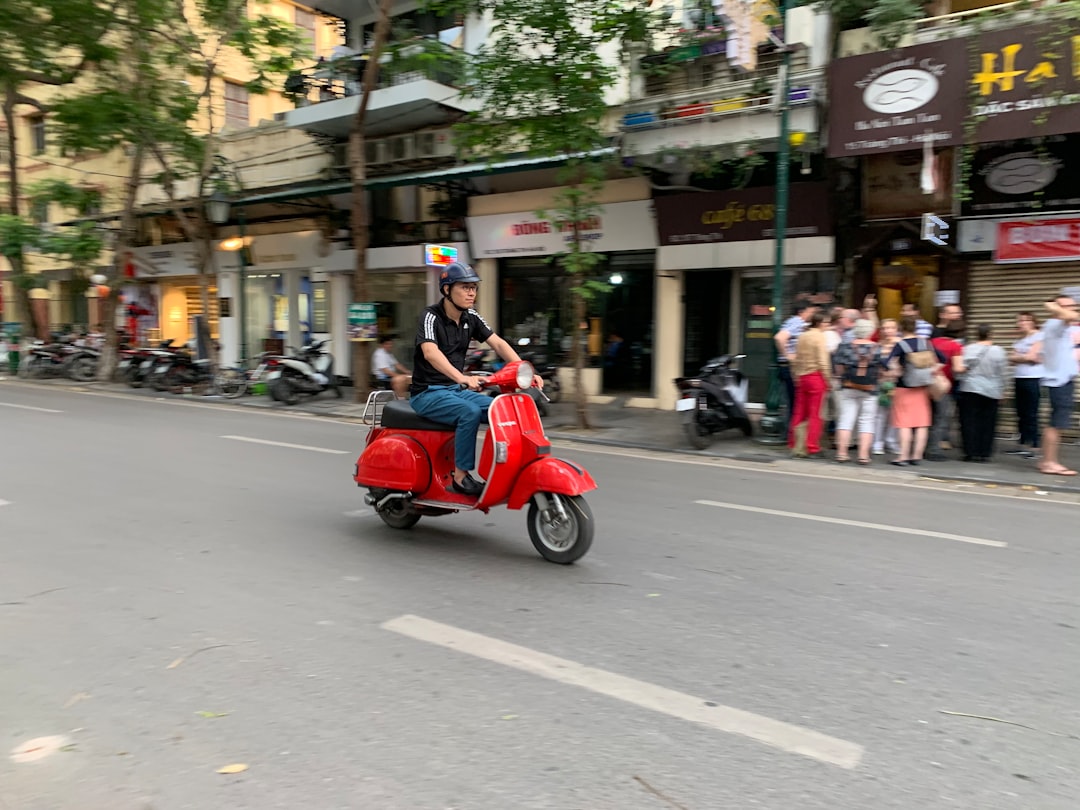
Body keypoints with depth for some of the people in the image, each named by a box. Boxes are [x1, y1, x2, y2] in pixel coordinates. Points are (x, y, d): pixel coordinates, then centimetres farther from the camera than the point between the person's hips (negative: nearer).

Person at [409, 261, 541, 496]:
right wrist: (462, 377, -51)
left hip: (455, 390, 7)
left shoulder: (471, 318, 5)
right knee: (470, 412, -32)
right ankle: (461, 477, -22)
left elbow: (498, 344, -2)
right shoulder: (431, 317, -16)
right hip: (428, 393, -7)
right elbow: (430, 352, -35)